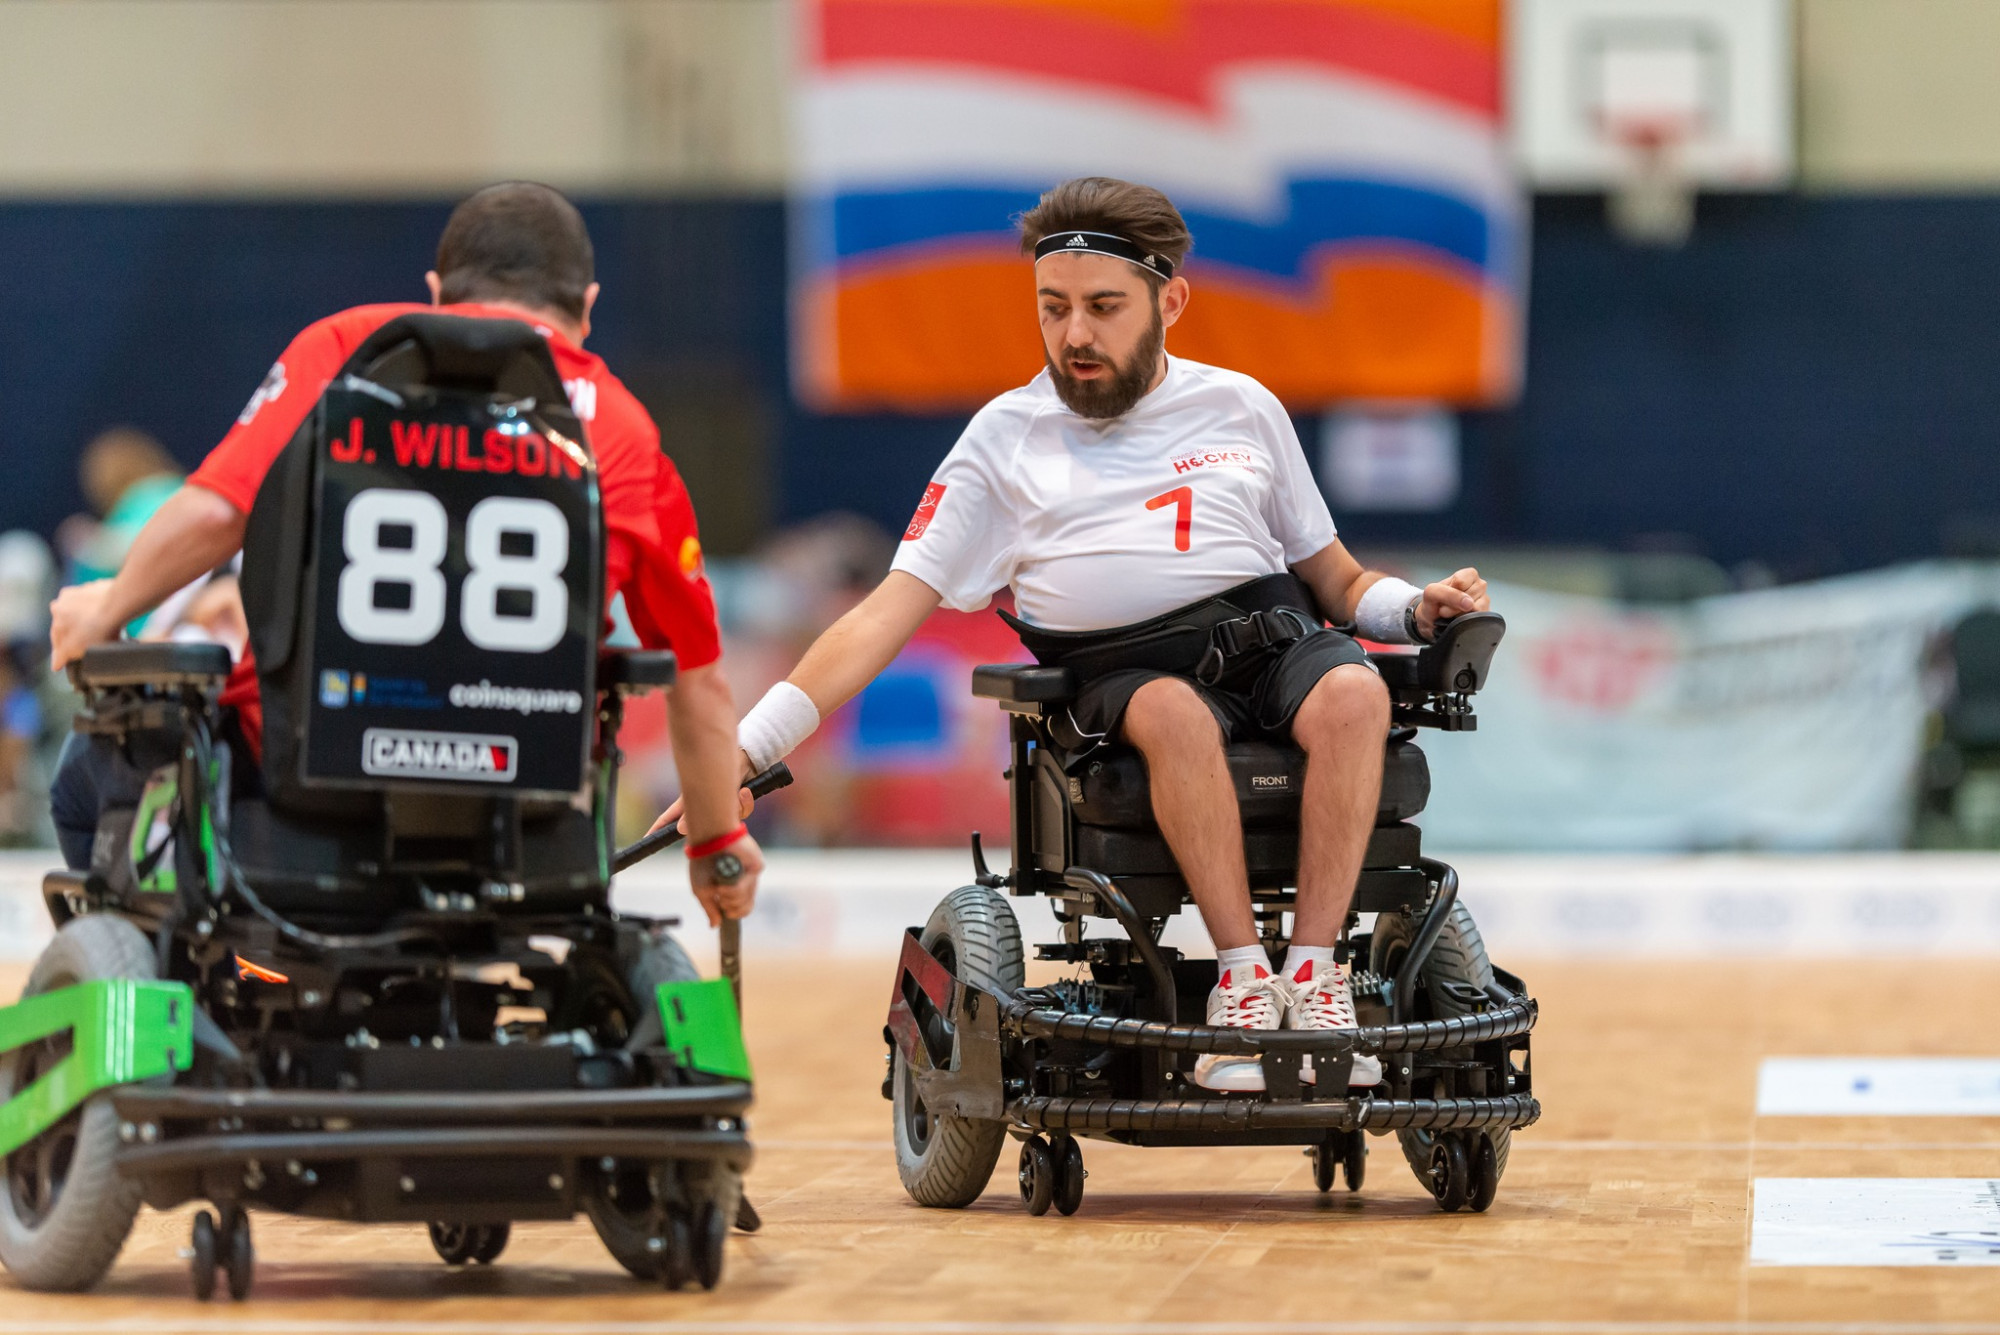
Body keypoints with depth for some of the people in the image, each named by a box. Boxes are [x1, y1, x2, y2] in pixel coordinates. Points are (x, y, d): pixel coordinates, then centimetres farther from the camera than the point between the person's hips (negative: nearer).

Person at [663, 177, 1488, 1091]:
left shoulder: (1241, 407, 18)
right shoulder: (1008, 436, 13)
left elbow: (1333, 579, 23)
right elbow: (890, 610, 7)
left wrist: (1415, 607, -1)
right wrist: (750, 745, -3)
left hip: (1269, 635, 2)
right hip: (1112, 670, -2)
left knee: (1352, 692, -32)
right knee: (1174, 713, -37)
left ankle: (1314, 969, -32)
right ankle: (1242, 973, -33)